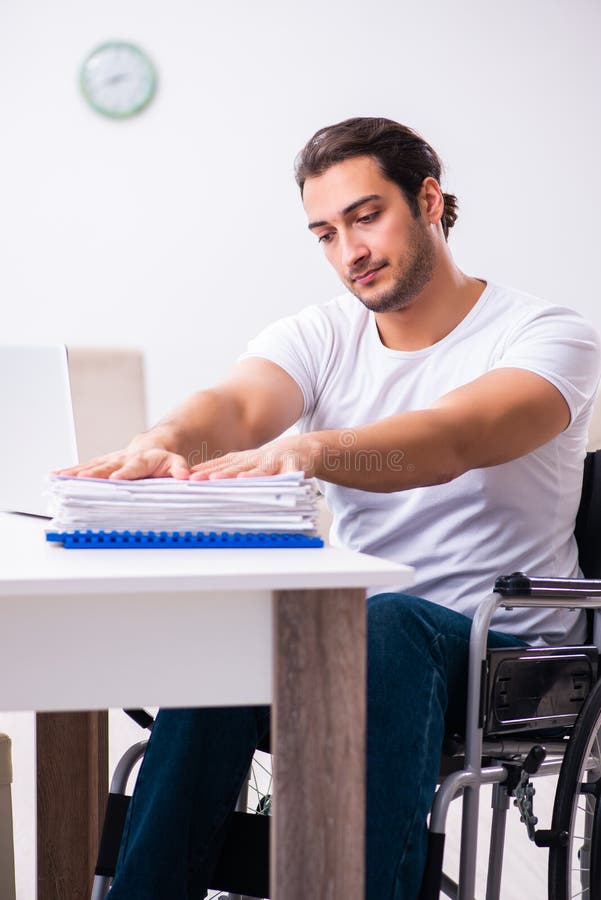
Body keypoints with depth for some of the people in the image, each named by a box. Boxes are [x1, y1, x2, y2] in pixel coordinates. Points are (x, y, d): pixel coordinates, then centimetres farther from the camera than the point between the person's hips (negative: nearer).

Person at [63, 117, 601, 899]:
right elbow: (238, 405, -14)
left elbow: (456, 439, -27)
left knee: (386, 626, -36)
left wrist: (310, 451, -46)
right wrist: (167, 442, -38)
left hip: (504, 650, -3)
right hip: (349, 627, 4)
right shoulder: (316, 336, 10)